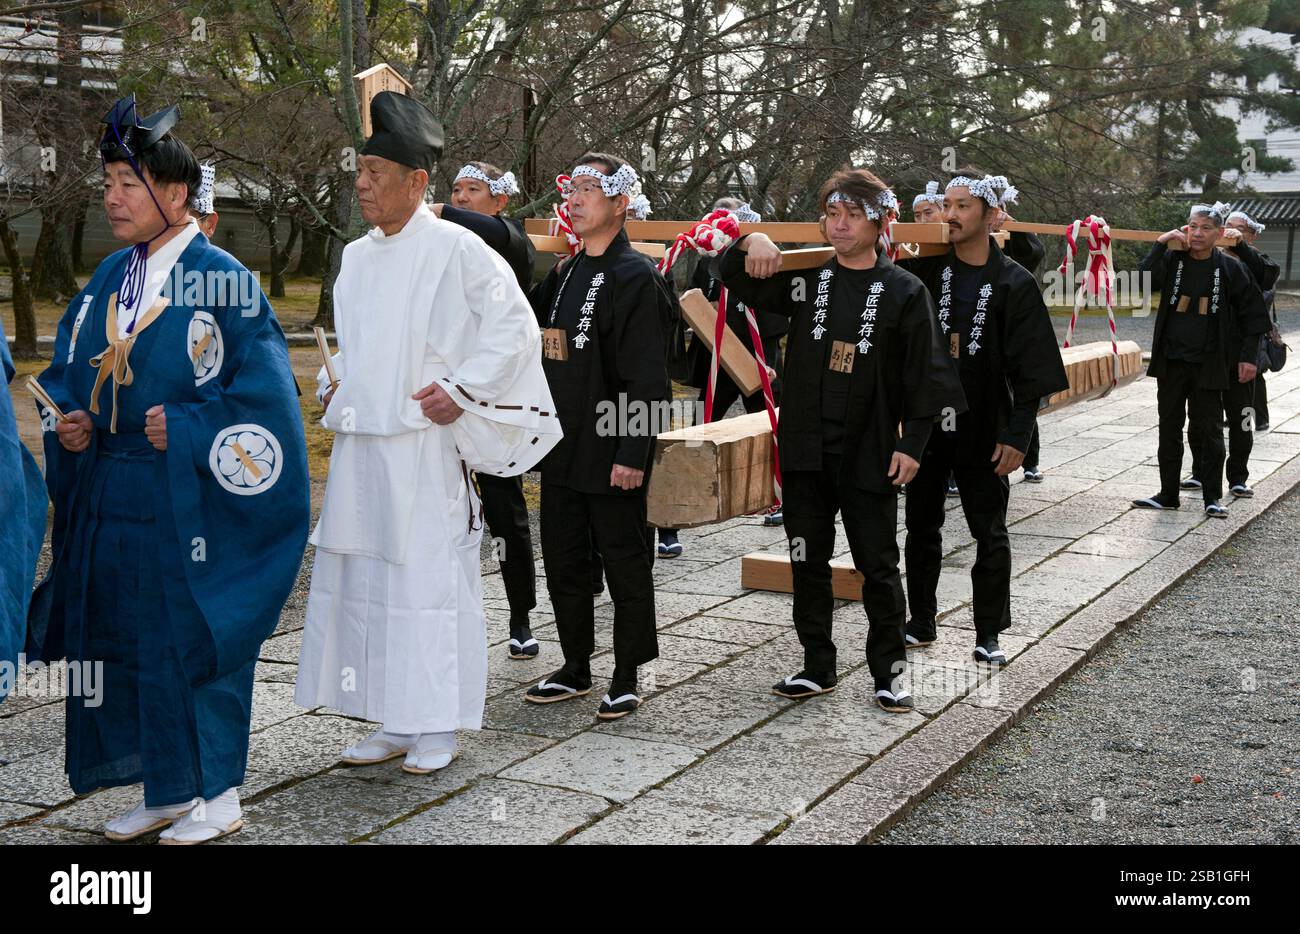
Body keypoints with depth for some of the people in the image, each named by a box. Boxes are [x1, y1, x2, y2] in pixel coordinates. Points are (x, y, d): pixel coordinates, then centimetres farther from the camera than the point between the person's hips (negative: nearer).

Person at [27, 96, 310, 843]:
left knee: (194, 638, 1)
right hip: (110, 498, 7)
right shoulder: (109, 279, 10)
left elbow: (264, 389, -13)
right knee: (123, 641, 11)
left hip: (187, 500, -7)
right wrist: (68, 421, 1)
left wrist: (185, 431, -17)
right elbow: (69, 371, 19)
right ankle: (165, 791, 25)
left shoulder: (222, 280, -10)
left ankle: (217, 796, 17)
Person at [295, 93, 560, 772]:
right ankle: (392, 722, 21)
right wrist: (332, 385, 12)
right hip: (359, 443, 7)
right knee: (364, 580, 9)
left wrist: (462, 390, -12)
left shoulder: (455, 249, -7)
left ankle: (436, 727, 11)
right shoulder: (357, 257, 14)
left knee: (428, 576, -2)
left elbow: (513, 323, -8)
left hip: (425, 445, -7)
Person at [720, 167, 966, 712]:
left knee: (878, 565, 3)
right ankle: (817, 669, 21)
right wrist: (751, 242, -12)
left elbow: (925, 375, -2)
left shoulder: (905, 292, -1)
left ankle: (889, 673, 16)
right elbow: (734, 279, 9)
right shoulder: (806, 278, 8)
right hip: (805, 448, 4)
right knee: (807, 561, 9)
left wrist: (911, 444, -8)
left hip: (870, 454, -3)